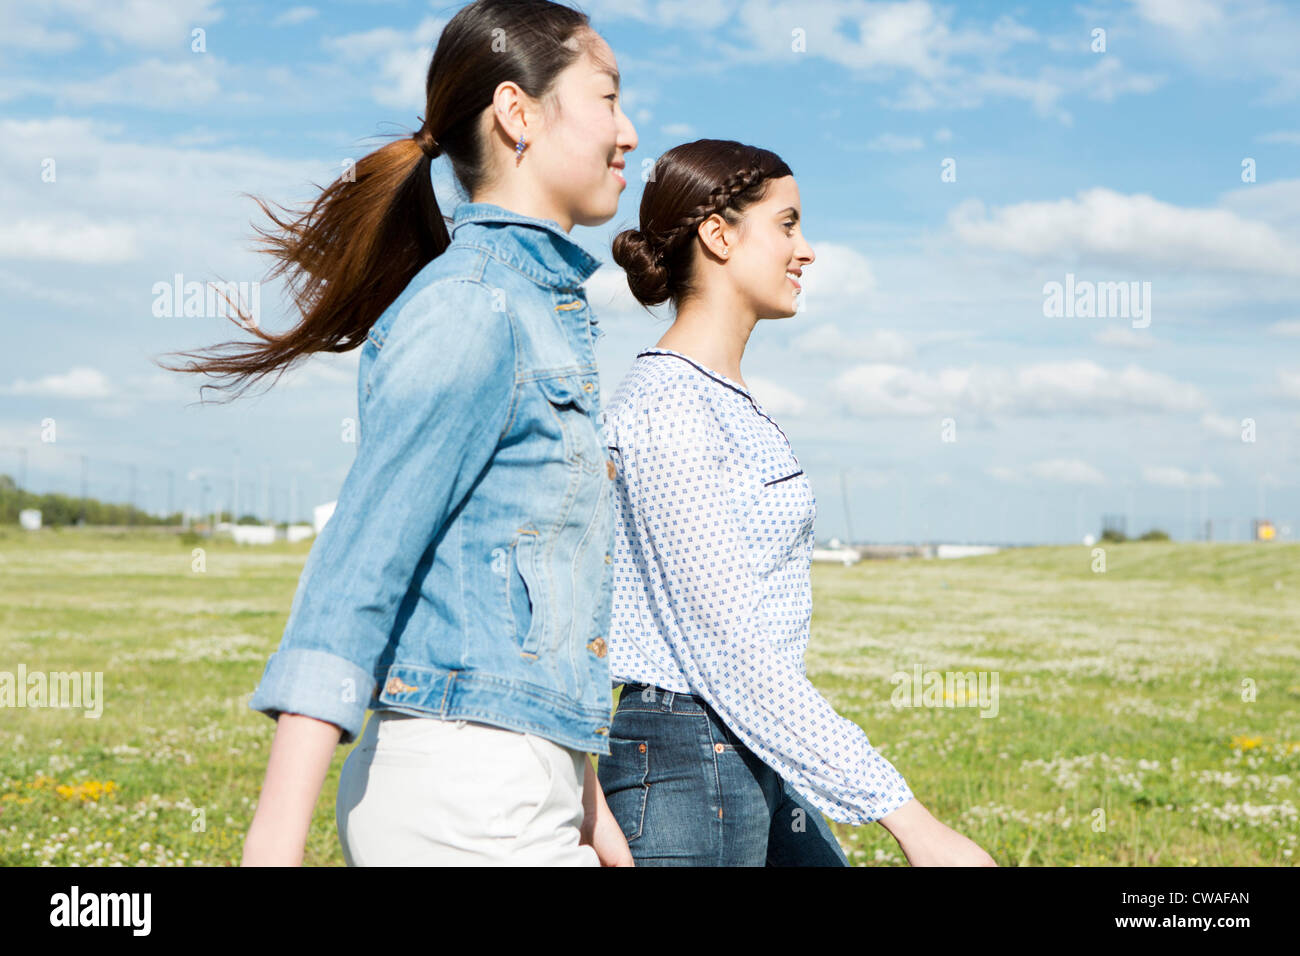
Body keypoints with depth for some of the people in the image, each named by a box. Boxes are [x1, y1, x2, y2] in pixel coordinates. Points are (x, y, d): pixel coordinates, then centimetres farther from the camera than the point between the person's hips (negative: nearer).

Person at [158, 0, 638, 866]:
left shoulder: (544, 305, 15)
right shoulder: (469, 311, -13)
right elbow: (360, 561, -21)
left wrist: (578, 798, 21)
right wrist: (276, 839, -26)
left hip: (522, 789, 9)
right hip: (467, 796, -9)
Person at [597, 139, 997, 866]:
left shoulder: (731, 400, 14)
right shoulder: (665, 409, -16)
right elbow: (732, 650, -22)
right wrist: (907, 818, -24)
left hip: (755, 765, 9)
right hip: (686, 763, -9)